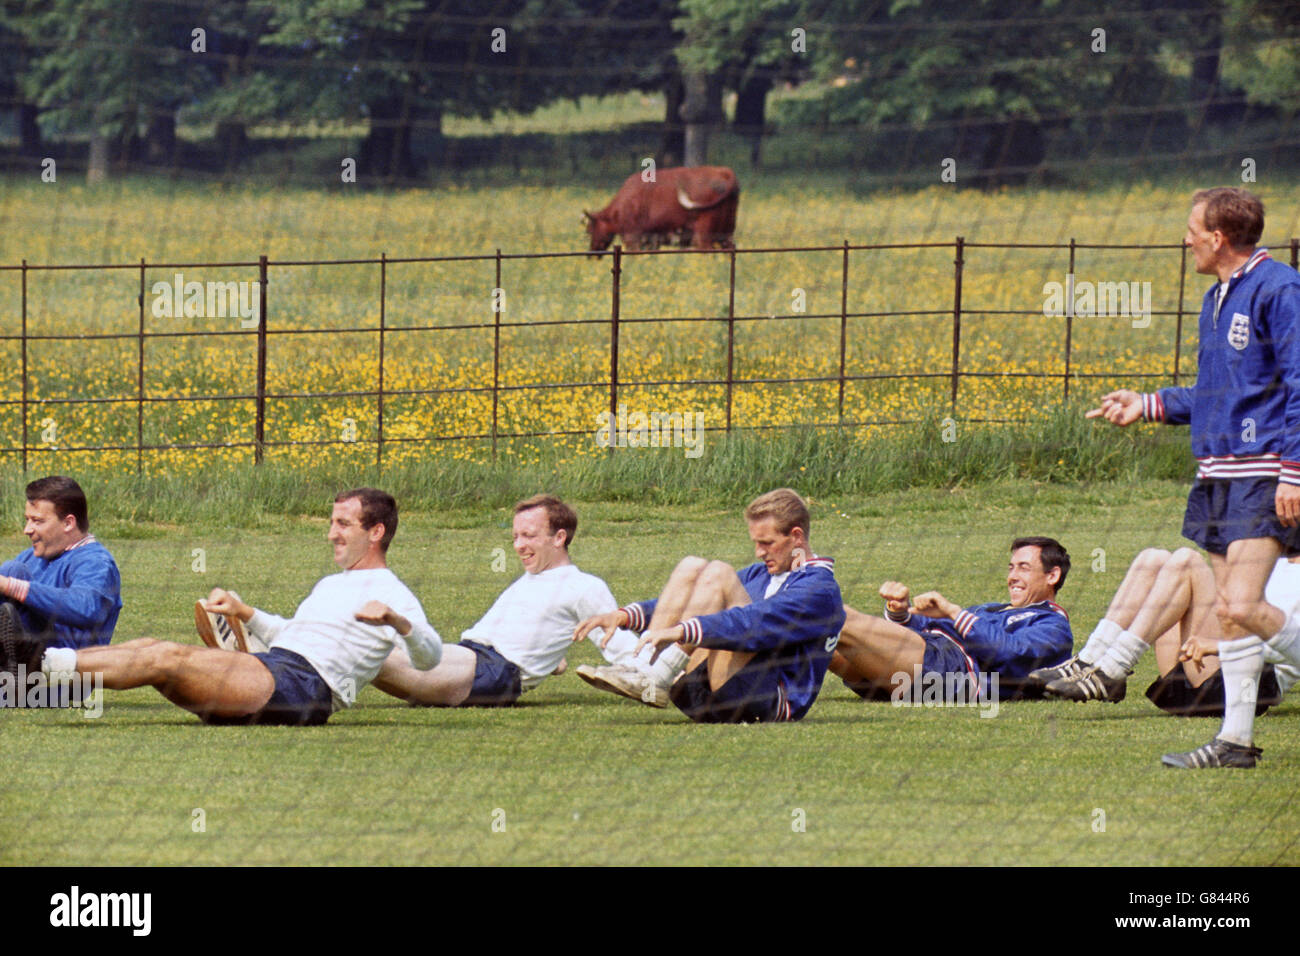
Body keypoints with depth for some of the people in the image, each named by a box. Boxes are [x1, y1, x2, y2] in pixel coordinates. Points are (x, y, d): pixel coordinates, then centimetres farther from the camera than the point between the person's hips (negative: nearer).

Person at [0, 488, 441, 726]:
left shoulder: (390, 595, 2)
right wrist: (244, 612, 31)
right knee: (154, 647, -10)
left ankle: (42, 661, -29)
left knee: (166, 659, -22)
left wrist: (397, 621, -31)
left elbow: (429, 657, -13)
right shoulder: (331, 584, 31)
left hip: (302, 688, -9)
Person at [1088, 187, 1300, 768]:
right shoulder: (1218, 298, 18)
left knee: (1241, 606, -19)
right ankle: (1236, 738, 11)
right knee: (1226, 610, 8)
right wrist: (1149, 406, 23)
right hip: (1221, 473, 9)